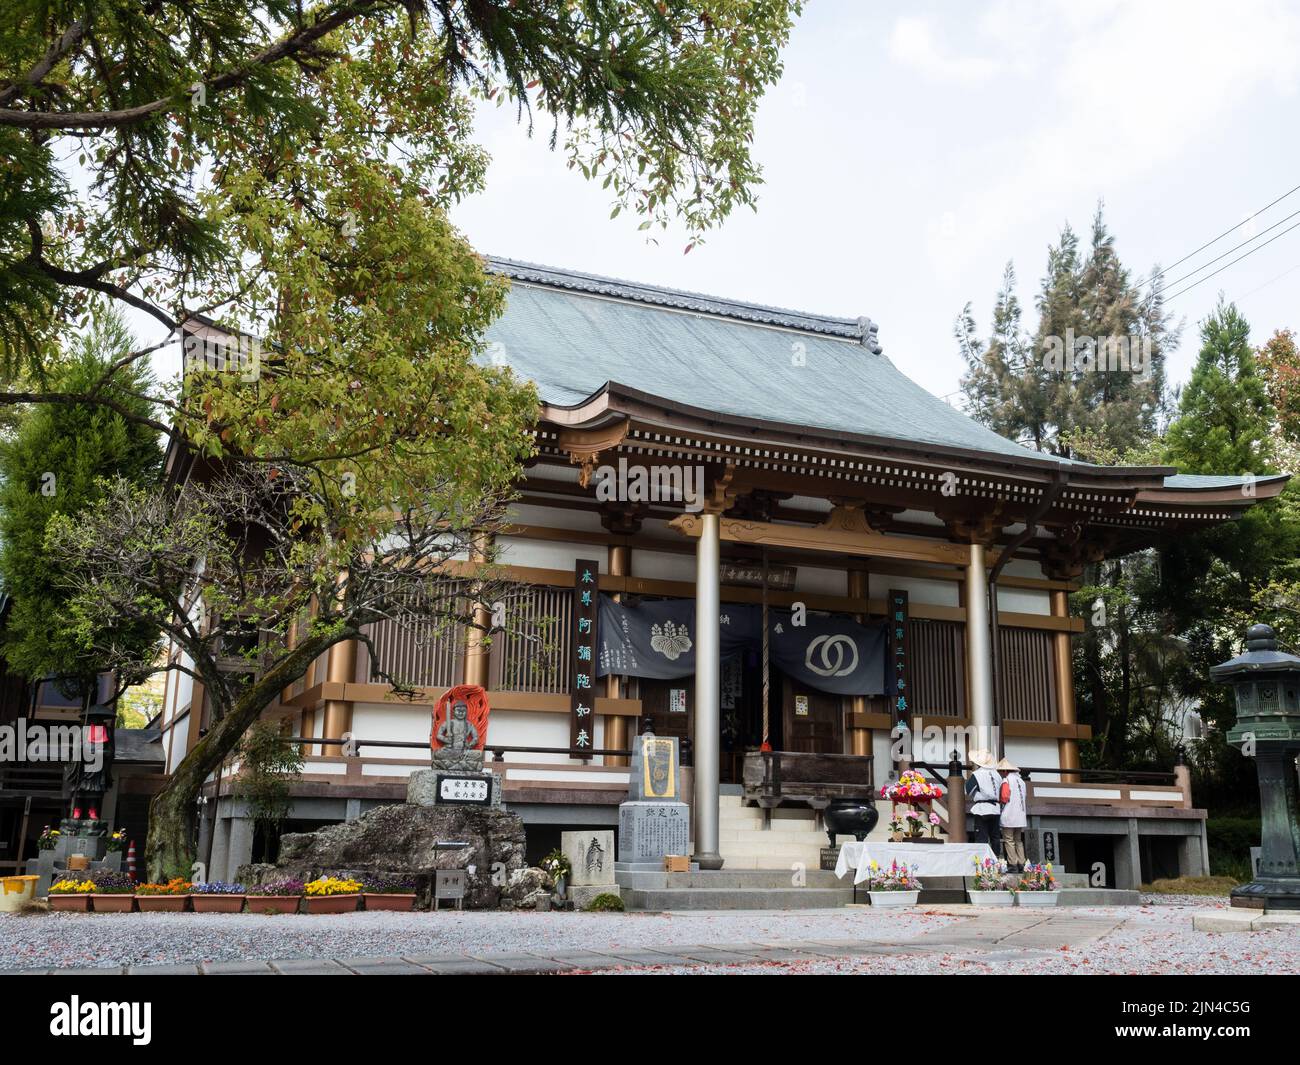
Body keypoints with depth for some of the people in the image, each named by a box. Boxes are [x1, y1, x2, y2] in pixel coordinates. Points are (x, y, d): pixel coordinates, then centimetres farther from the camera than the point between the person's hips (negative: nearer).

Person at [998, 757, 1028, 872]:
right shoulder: (1021, 781, 15)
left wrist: (999, 802, 3)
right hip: (1020, 816, 8)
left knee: (1009, 841, -4)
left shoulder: (1006, 780, -9)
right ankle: (1021, 865, 10)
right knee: (1018, 841, 13)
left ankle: (1013, 865, -8)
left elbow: (1005, 798, -16)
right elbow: (1023, 798, 16)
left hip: (1009, 816, -8)